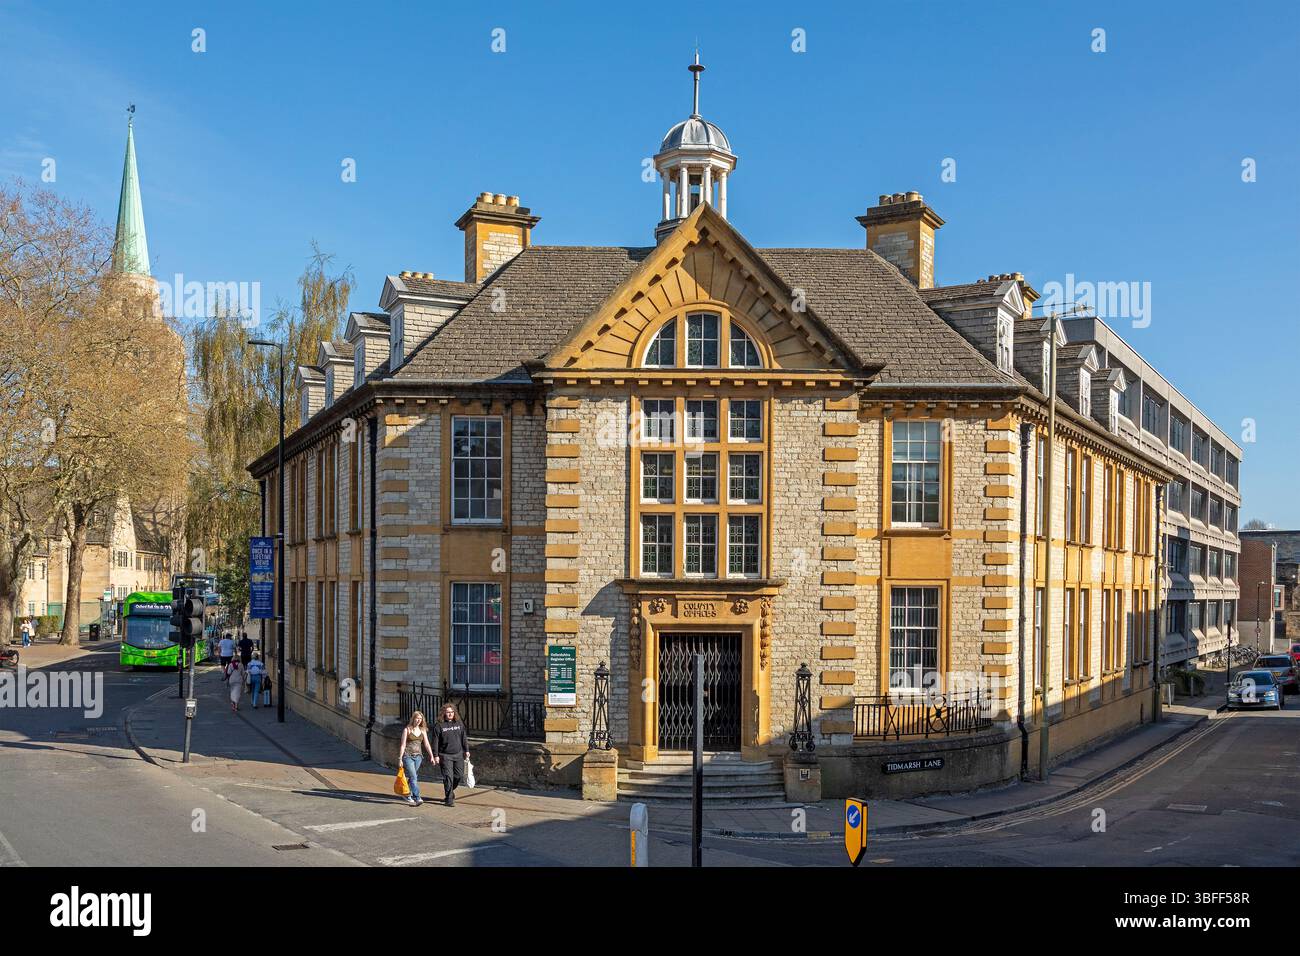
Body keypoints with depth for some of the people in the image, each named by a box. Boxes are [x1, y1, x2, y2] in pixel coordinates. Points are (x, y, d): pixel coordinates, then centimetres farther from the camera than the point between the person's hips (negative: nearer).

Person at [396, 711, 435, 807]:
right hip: (408, 756, -4)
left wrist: (432, 756, 1)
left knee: (412, 777, 9)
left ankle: (408, 796, 27)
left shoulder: (423, 730, 9)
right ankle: (417, 798, -19)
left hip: (418, 756, 5)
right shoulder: (407, 729, -3)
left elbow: (426, 744, 9)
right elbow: (403, 745, -4)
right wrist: (400, 759, -7)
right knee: (413, 777, -13)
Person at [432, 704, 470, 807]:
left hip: (458, 755, 4)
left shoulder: (459, 724, 8)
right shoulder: (439, 726, -4)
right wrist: (436, 755, -8)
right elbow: (435, 742, -4)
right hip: (445, 756, -4)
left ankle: (450, 791, 32)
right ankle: (449, 799, 3)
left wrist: (466, 750, 11)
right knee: (448, 777, -5)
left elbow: (464, 738, 14)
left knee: (459, 776, 6)